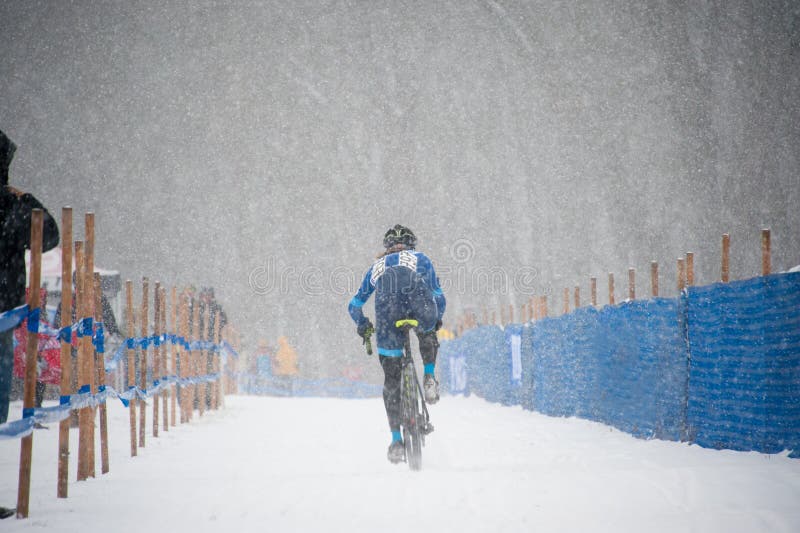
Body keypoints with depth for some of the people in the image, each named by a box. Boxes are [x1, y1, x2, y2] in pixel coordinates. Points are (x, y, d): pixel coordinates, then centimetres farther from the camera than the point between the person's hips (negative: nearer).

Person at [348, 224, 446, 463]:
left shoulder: (377, 266, 40)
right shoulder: (421, 258, 36)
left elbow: (355, 305, 42)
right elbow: (438, 297, 34)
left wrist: (363, 326, 59)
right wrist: (437, 319, 52)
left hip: (387, 303, 1)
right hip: (417, 294, -1)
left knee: (391, 379, 10)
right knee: (427, 335, 38)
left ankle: (396, 440, 6)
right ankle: (429, 377, 14)